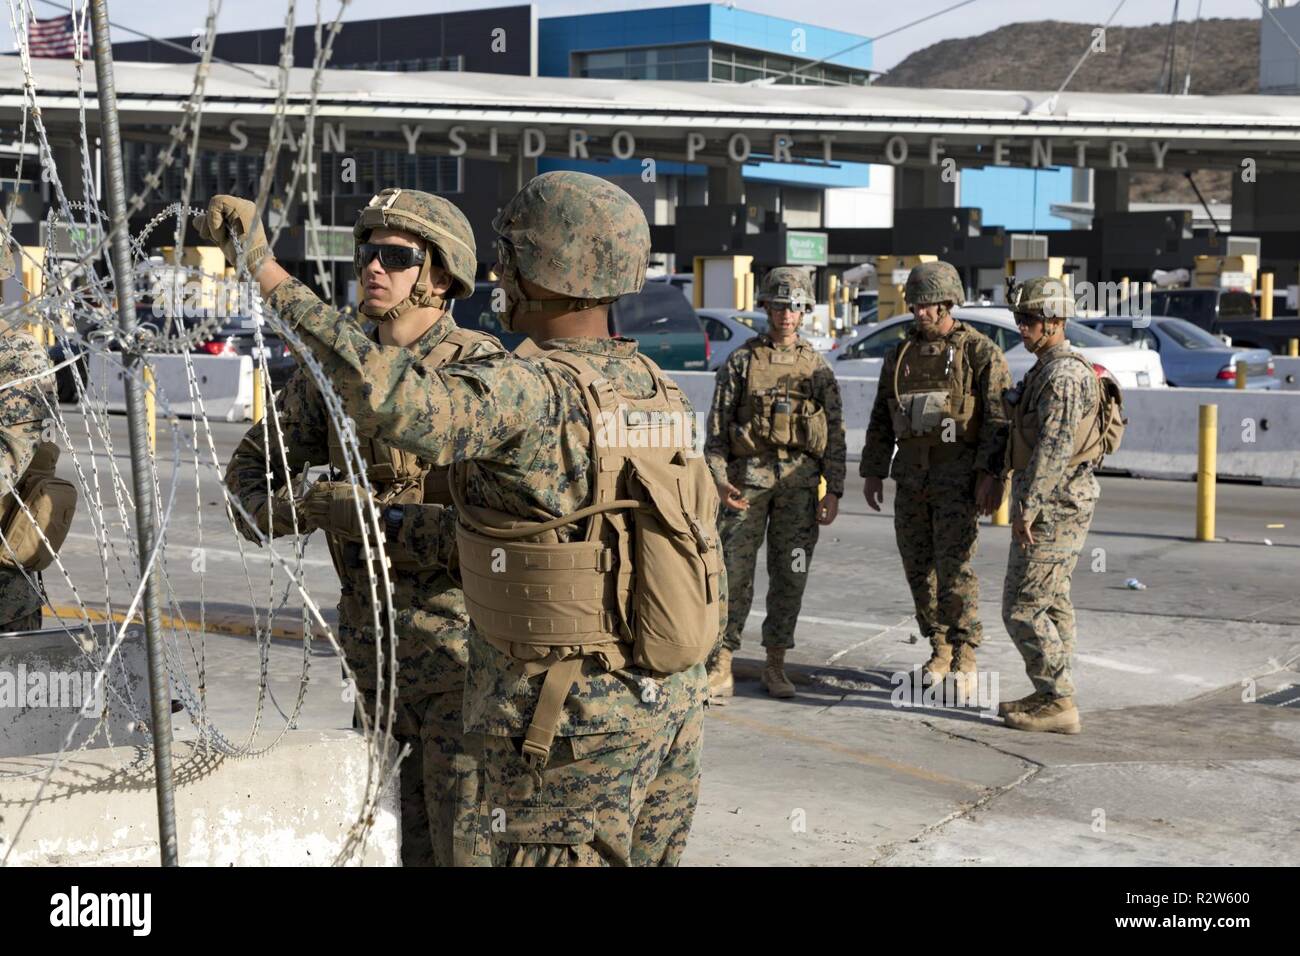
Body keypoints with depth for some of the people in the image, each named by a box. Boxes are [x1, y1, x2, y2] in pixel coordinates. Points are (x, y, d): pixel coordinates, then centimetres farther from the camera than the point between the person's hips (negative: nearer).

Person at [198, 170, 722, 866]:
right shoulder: (660, 394, 6)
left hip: (571, 719, -7)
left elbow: (394, 401, -35)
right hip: (671, 706, 7)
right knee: (648, 858, 18)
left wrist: (267, 273, -31)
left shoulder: (530, 390, -18)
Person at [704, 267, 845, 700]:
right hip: (748, 477, -2)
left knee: (789, 575, 5)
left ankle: (775, 667, 15)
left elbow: (835, 433, 8)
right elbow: (717, 426, 2)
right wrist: (720, 481, -8)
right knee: (734, 571, -3)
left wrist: (834, 490, 1)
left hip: (800, 482, 2)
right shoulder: (740, 362, 4)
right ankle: (721, 668, 2)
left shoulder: (818, 368, 9)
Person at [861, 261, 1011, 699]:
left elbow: (999, 419, -10)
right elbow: (881, 418, 16)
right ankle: (940, 650, 19)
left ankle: (965, 658, -4)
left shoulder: (980, 352, -5)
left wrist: (992, 475, -17)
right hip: (911, 474, 6)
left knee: (955, 567, -12)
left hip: (959, 477, -6)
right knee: (918, 566, 7)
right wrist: (872, 472, 11)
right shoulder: (900, 355, 12)